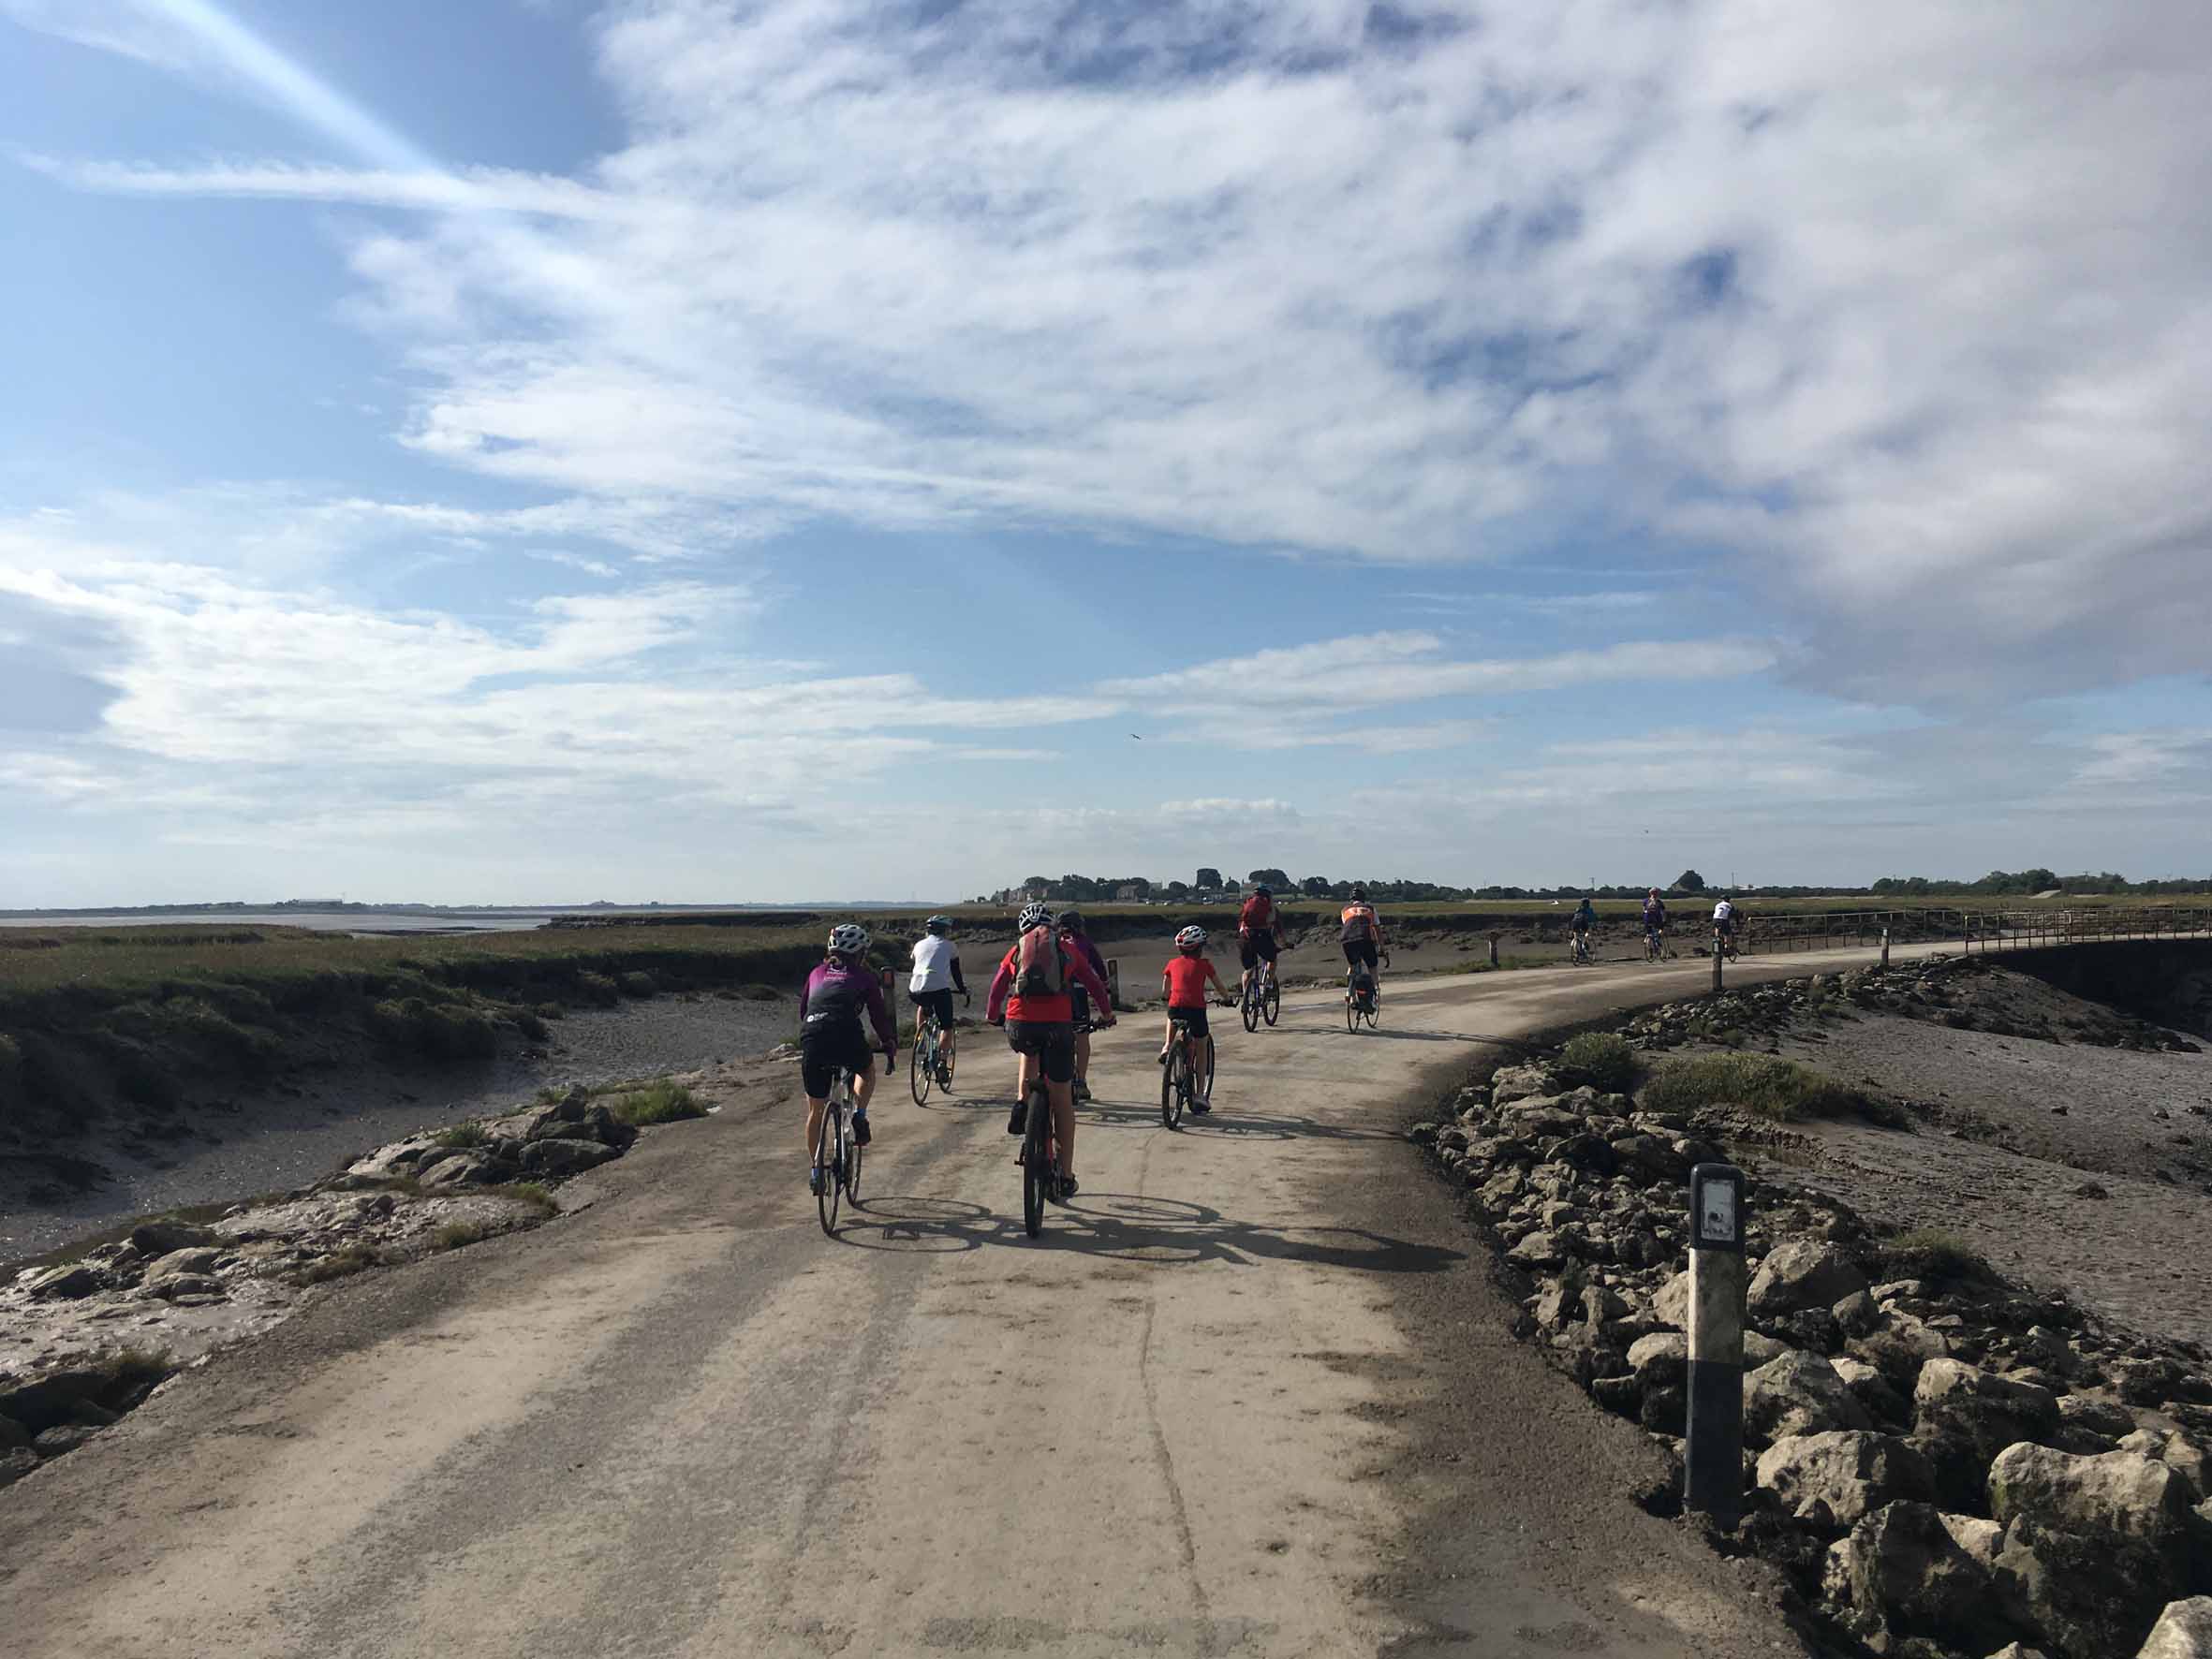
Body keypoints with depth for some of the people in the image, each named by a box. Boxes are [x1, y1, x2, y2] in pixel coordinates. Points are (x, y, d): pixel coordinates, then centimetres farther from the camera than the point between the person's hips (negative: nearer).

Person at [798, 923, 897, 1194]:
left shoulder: (817, 974, 26)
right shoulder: (864, 976, 16)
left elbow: (802, 1011, 29)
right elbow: (879, 1016, 17)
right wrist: (891, 1046, 29)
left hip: (811, 1040, 3)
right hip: (847, 1039, -3)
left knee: (815, 1110, 19)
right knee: (867, 1069, 33)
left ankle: (814, 1169, 21)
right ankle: (859, 1114, 10)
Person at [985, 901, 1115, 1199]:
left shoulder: (1016, 951, 17)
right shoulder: (1067, 951, 17)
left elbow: (997, 988, 24)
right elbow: (1095, 984, 22)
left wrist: (992, 1015, 43)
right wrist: (1108, 1013, 39)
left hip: (1019, 1026, 1)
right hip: (1058, 1026, -1)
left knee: (1030, 1051, 39)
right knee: (1062, 1102, 11)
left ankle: (1022, 1103, 14)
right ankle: (1066, 1177, 14)